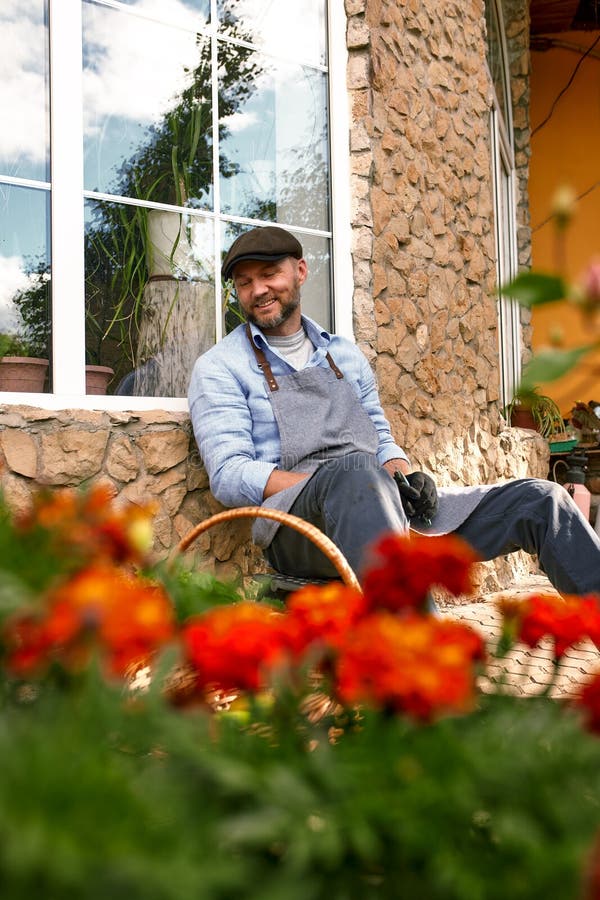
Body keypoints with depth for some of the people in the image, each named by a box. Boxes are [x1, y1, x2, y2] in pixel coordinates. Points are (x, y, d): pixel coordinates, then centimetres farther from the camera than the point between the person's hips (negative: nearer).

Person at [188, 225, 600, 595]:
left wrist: (404, 475, -2)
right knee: (357, 471, -41)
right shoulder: (219, 367, 7)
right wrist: (331, 483, -17)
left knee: (538, 499, -8)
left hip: (379, 502, 6)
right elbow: (230, 475, -5)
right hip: (295, 521, -5)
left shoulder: (346, 355, 23)